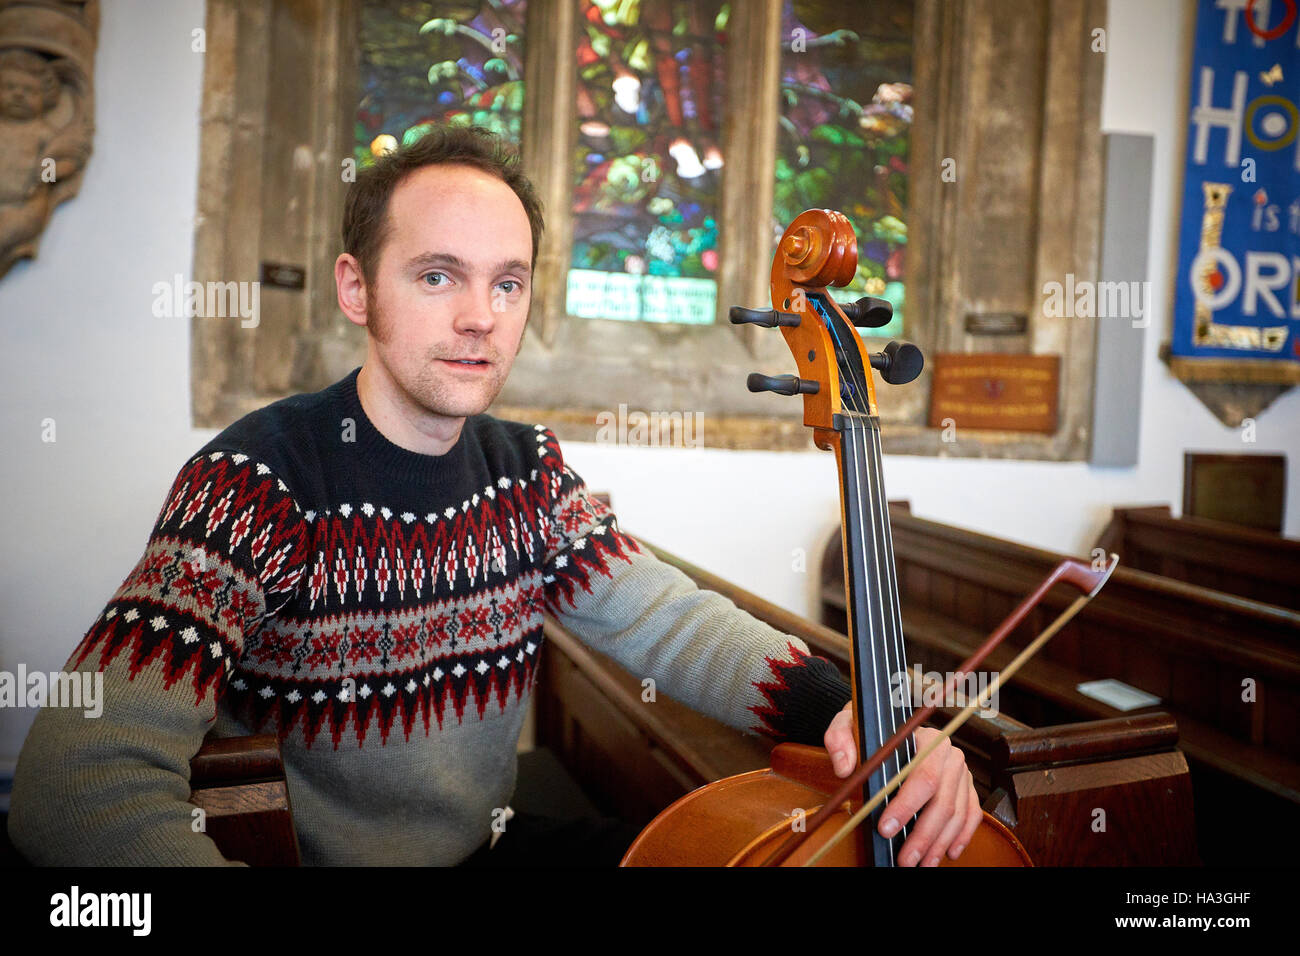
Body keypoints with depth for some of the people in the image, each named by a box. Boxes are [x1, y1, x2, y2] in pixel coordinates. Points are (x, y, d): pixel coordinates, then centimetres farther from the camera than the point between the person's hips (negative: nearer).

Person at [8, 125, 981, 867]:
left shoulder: (529, 470, 2)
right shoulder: (255, 483, -19)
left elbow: (667, 620, -7)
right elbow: (84, 780, -28)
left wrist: (843, 706, -25)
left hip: (509, 840, 6)